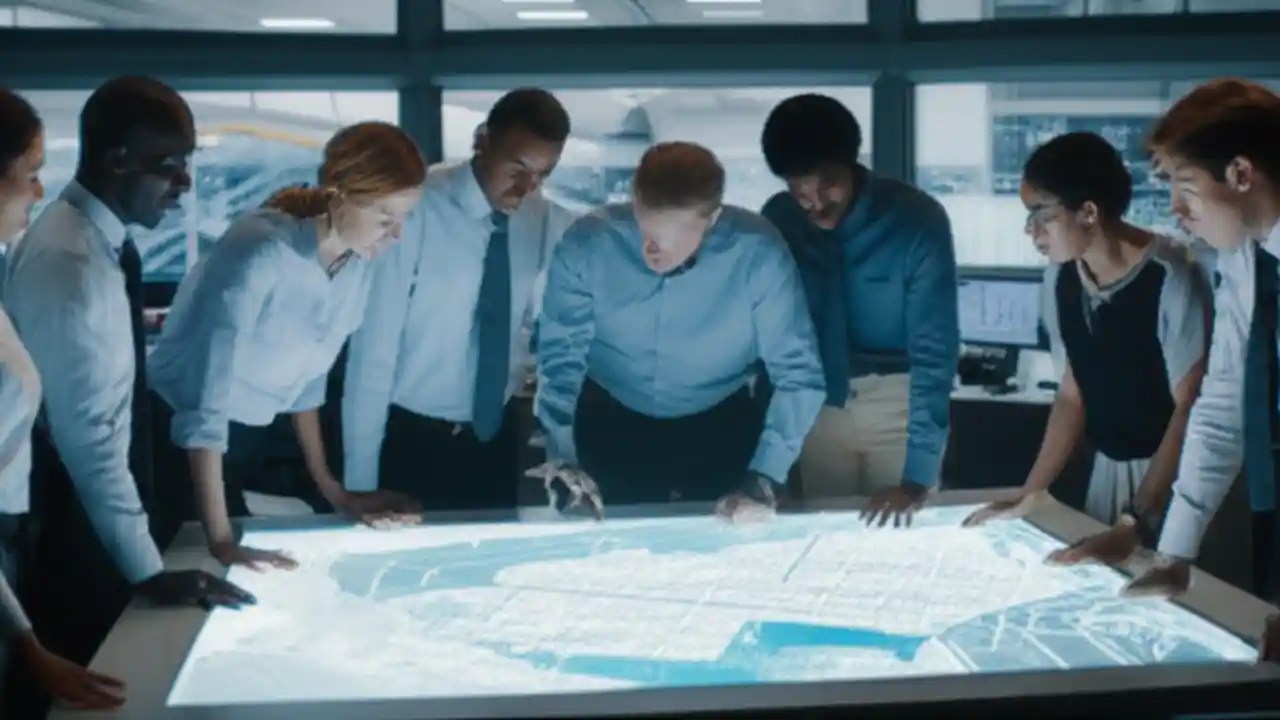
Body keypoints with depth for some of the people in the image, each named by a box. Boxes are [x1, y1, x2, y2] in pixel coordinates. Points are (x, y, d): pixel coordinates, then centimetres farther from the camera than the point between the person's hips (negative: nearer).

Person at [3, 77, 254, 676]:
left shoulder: (100, 234, 2)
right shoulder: (70, 258, -25)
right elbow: (87, 430, -27)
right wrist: (148, 572, -25)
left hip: (90, 490, 9)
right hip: (73, 508, -9)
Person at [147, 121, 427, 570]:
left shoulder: (358, 263, -8)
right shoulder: (261, 253, -30)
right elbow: (205, 403, -31)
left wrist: (329, 487, 4)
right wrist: (220, 538, -33)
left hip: (248, 434, 7)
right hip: (179, 431, -7)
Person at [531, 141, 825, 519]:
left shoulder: (758, 252, -26)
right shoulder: (587, 244, -25)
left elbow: (798, 374, -23)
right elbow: (559, 358, -19)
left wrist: (763, 479, -32)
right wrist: (563, 458, -33)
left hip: (721, 429, 0)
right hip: (610, 425, 0)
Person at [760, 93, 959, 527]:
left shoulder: (917, 219, -21)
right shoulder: (776, 221, -10)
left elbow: (934, 351, -22)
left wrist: (918, 475, -27)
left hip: (898, 398, -3)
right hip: (819, 402, 3)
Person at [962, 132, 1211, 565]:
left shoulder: (1170, 279, -23)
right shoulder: (1061, 278, -2)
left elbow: (1190, 408, -22)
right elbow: (1072, 395, 7)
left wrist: (1133, 526, -27)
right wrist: (1028, 496, 0)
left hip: (1177, 471, -6)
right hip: (1107, 468, 6)